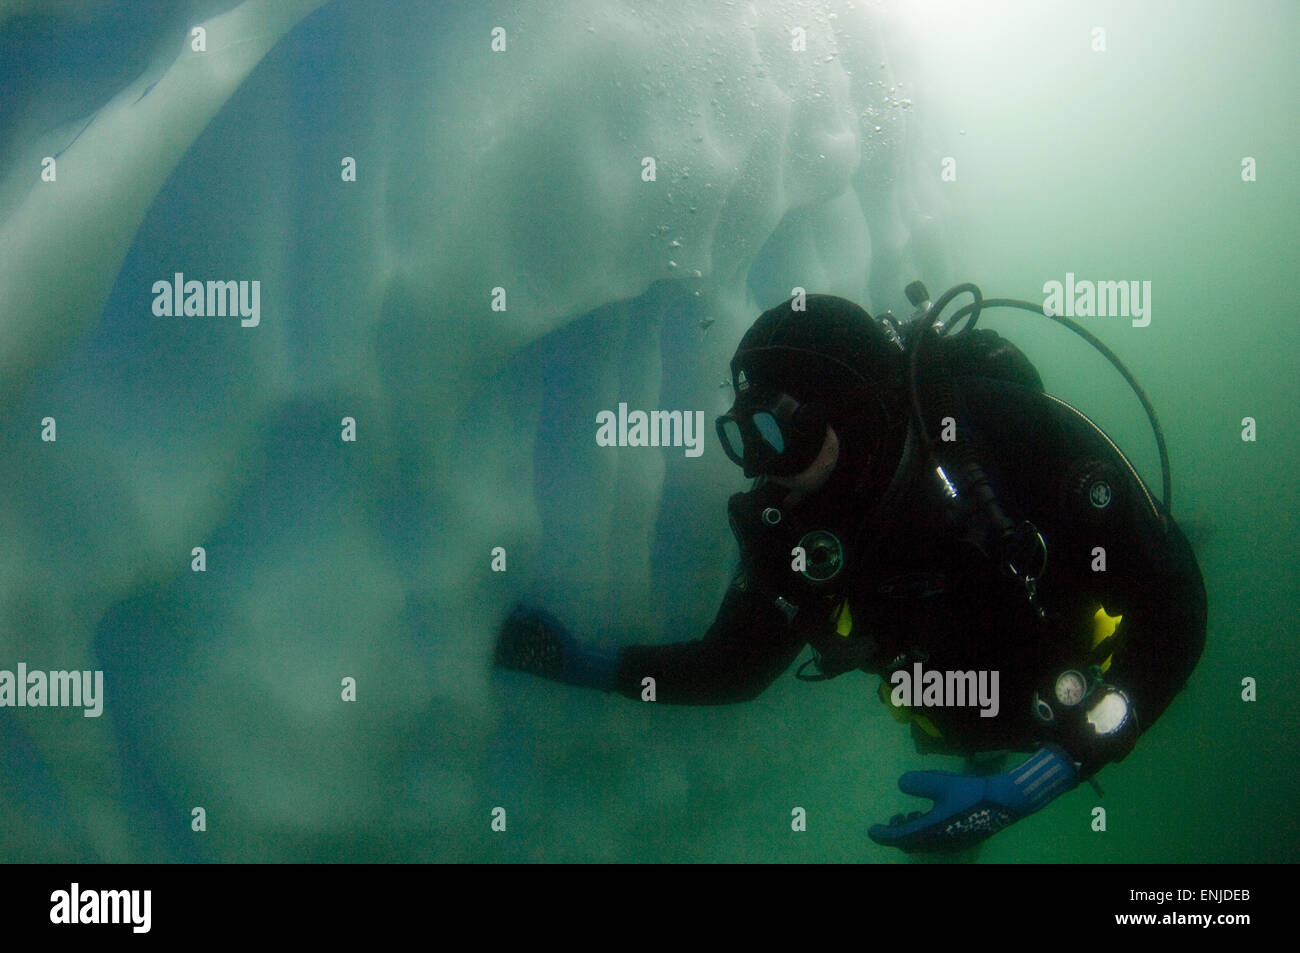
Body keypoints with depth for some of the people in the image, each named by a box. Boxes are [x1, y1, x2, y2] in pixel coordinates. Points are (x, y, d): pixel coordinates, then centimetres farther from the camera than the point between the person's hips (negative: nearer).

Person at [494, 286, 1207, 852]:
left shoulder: (1000, 428, -36)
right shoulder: (789, 523, -22)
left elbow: (1172, 607, -35)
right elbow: (731, 667, -4)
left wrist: (1033, 782, -43)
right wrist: (590, 666, -21)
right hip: (972, 732, 3)